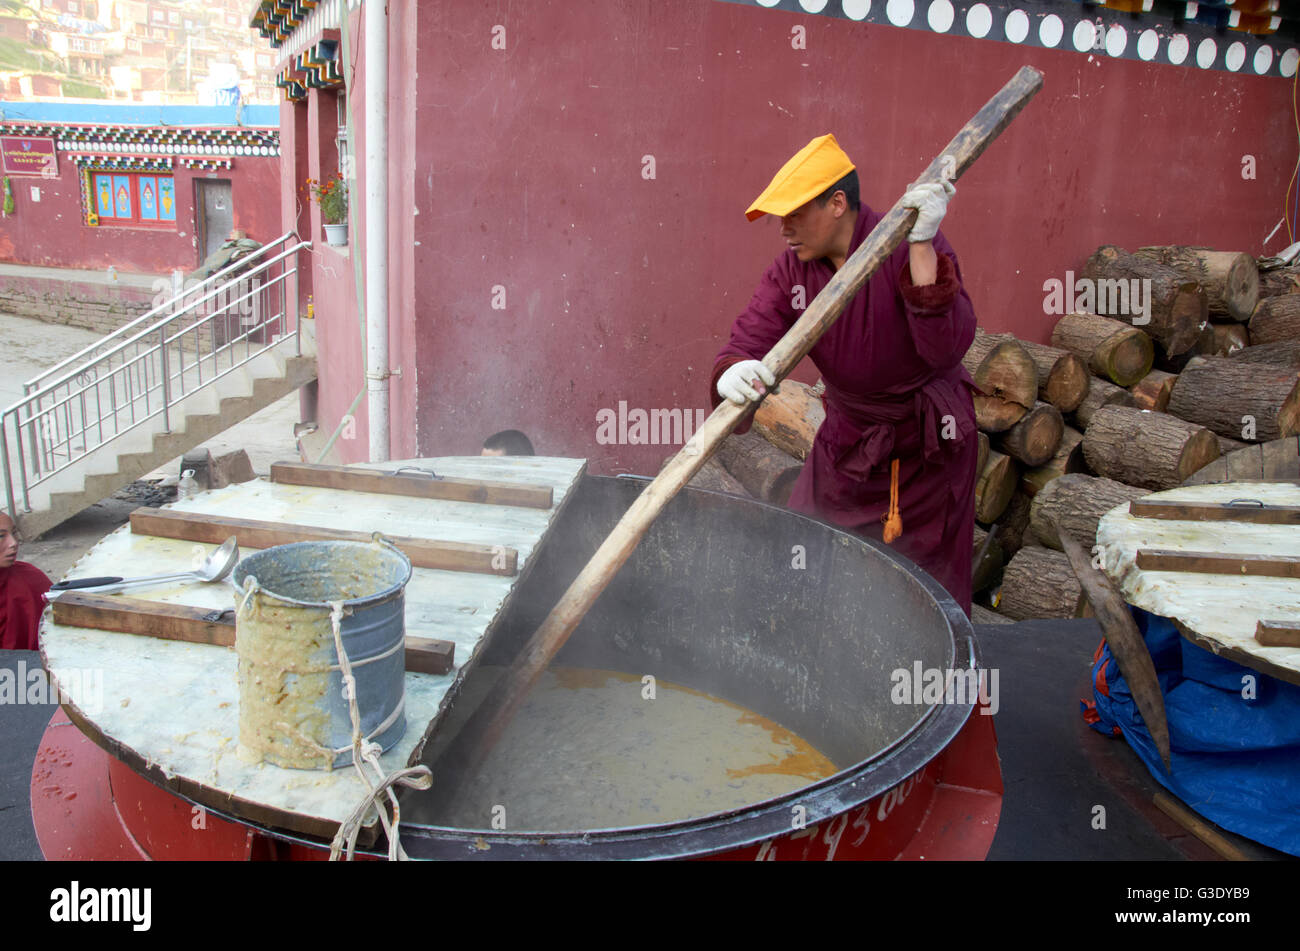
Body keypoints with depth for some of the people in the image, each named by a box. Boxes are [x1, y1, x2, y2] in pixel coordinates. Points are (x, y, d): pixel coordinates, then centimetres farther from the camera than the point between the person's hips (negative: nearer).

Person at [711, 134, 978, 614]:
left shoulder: (910, 248, -20)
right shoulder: (790, 270, -6)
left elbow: (946, 348, -33)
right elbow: (749, 337, -18)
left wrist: (921, 245, -39)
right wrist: (733, 373, -43)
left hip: (927, 441, -4)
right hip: (847, 436, 5)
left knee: (928, 585, 6)